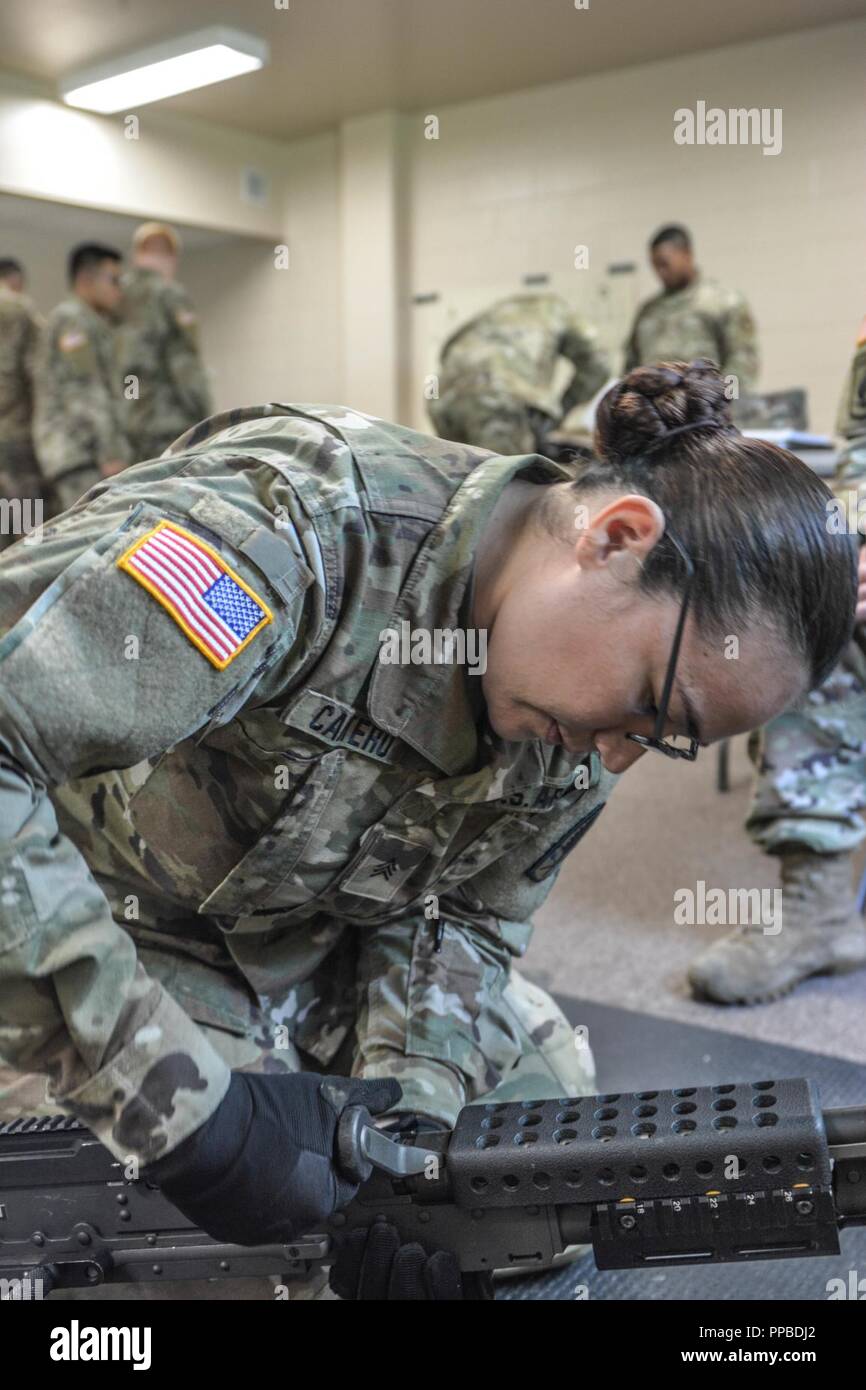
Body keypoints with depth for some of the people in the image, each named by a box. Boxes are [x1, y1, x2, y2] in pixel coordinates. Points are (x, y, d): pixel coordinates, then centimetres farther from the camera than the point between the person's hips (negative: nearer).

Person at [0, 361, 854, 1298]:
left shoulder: (578, 735, -11)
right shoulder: (305, 522, -37)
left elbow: (463, 916, -2)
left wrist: (411, 1096, -21)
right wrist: (176, 1102, -41)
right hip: (82, 961, -6)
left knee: (546, 1083, 8)